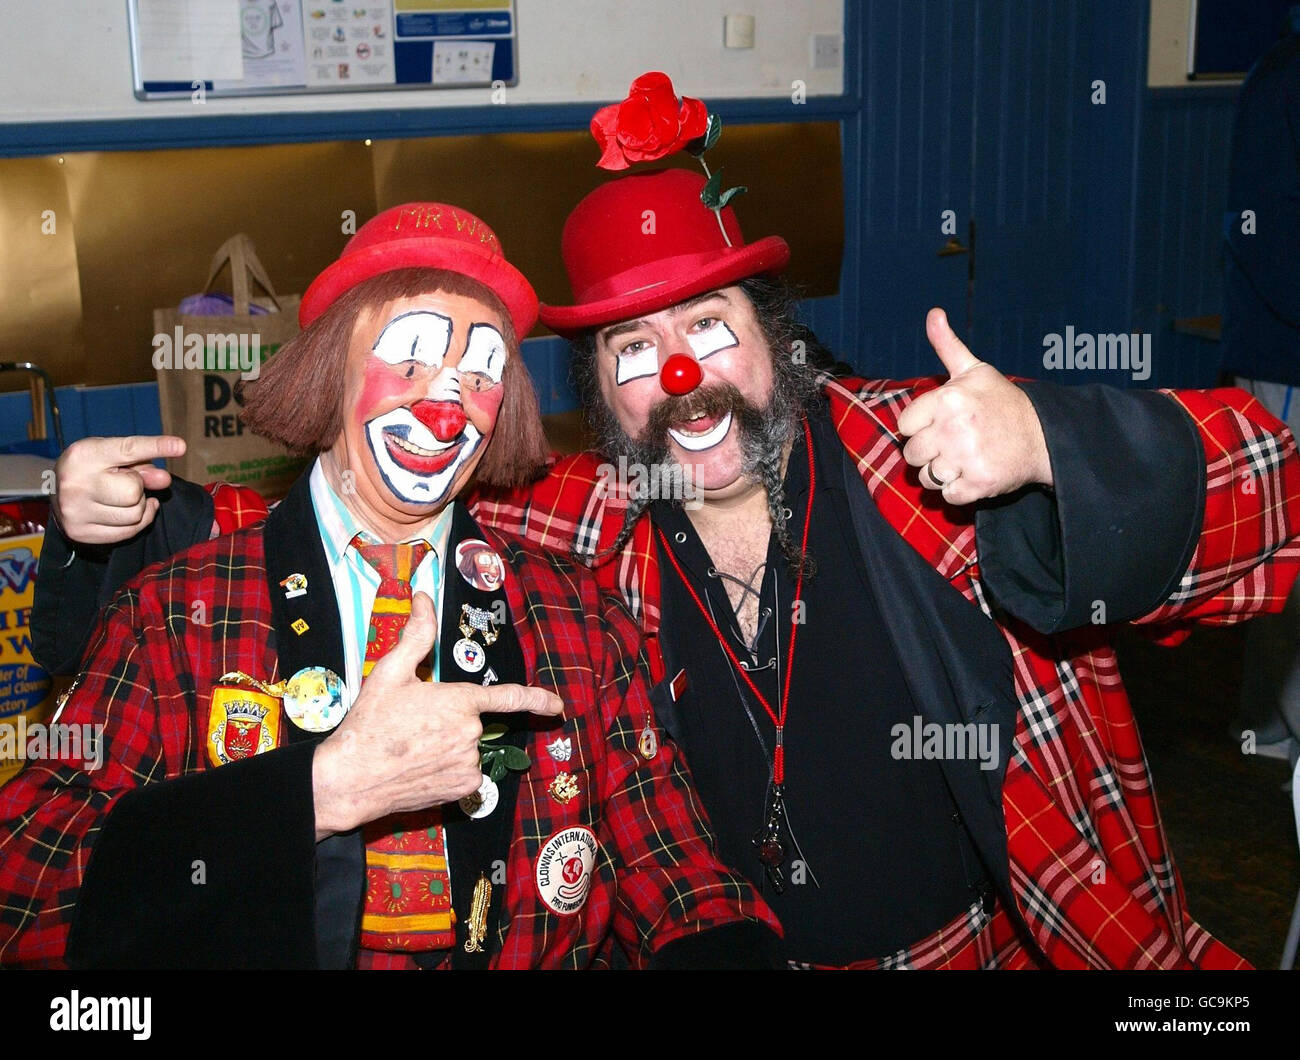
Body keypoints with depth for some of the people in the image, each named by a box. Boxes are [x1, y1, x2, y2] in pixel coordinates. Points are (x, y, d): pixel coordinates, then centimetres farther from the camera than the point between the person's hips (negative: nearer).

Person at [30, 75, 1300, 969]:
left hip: (1026, 940, -1)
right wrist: (136, 515, -6)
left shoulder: (930, 458, -12)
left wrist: (1053, 444, -33)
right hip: (727, 945, 1)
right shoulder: (592, 532, -5)